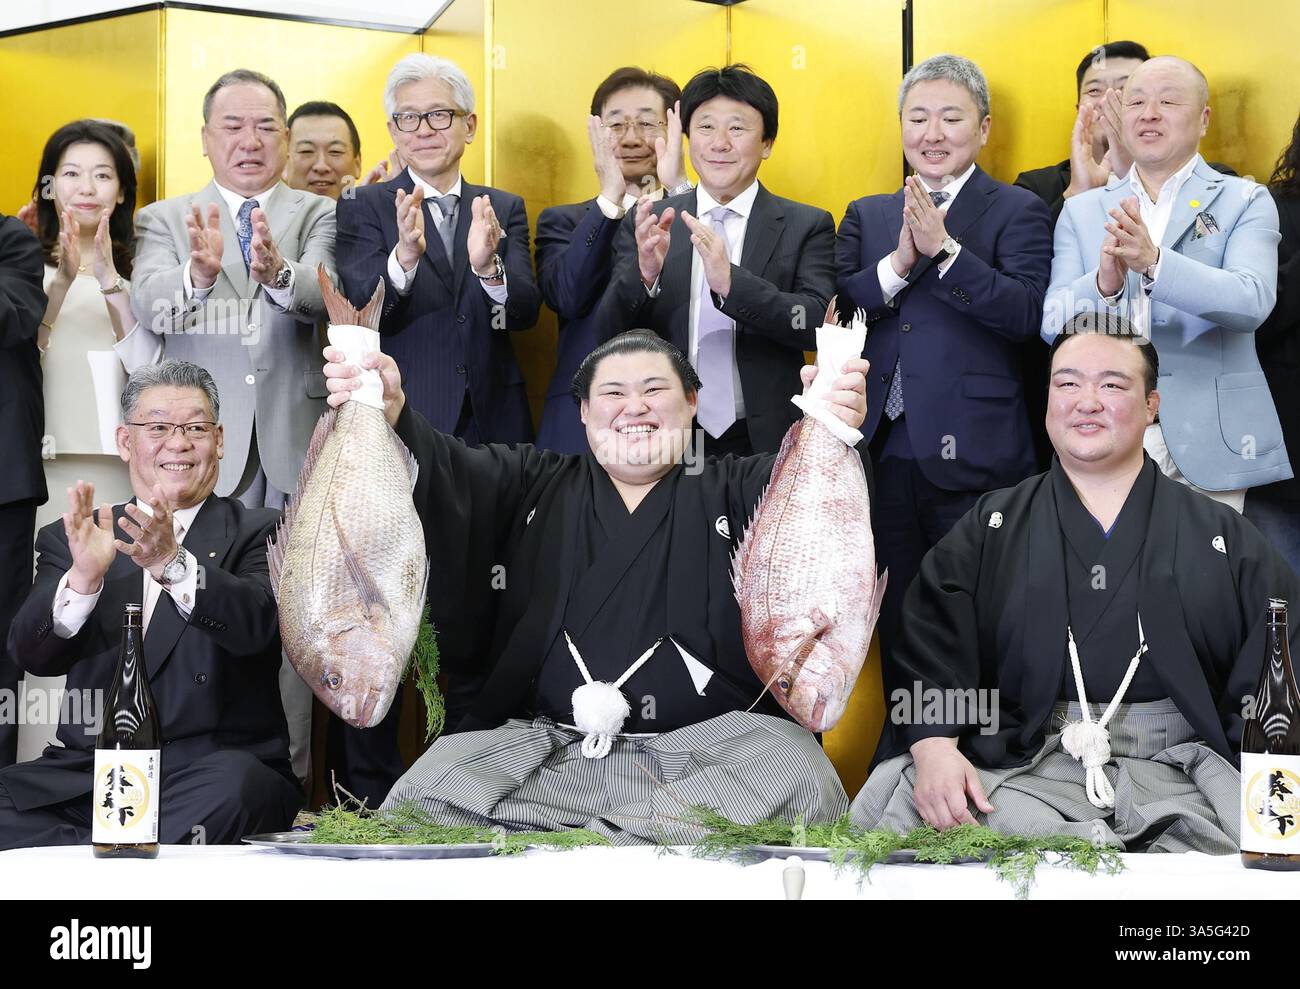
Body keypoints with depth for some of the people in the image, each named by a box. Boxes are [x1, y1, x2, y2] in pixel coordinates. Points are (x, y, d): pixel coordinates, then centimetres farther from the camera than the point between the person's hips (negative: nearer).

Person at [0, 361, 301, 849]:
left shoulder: (256, 534, 7)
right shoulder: (68, 540, 14)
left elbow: (259, 625, -14)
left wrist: (172, 565, -31)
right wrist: (83, 579, -22)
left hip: (214, 763, -1)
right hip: (87, 768, 1)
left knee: (232, 786, -36)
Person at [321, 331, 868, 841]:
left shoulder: (731, 490, 13)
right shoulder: (533, 483, 18)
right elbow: (443, 472, 0)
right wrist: (387, 411, -23)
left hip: (712, 741, -1)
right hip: (540, 745, 1)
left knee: (807, 792, -31)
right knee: (424, 796, -24)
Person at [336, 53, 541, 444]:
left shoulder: (505, 208, 8)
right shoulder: (363, 207, 0)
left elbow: (526, 313, -5)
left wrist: (488, 267, -25)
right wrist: (403, 257, -32)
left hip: (492, 422, 3)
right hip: (401, 424, -2)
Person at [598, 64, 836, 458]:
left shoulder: (807, 227, 0)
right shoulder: (646, 224, 5)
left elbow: (819, 325, -13)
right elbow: (609, 334, -1)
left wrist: (731, 282, -28)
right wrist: (645, 273, -21)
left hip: (767, 445, -1)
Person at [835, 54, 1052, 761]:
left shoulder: (1016, 213, 2)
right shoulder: (867, 216, 15)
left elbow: (1027, 314, -15)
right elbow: (832, 312, 1)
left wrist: (943, 249, -20)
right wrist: (899, 263, -13)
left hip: (972, 460, -4)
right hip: (886, 456, 4)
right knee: (897, 623, 13)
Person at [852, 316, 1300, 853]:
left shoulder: (1227, 537, 16)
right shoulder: (989, 529, 16)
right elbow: (932, 644, 4)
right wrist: (934, 745, -15)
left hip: (1180, 774, 0)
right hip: (1021, 766, 1)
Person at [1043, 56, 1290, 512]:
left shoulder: (1245, 201, 3)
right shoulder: (1081, 211, 11)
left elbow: (1252, 300, -14)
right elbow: (1052, 322, 1)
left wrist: (1153, 261, -29)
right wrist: (1103, 284, -22)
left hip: (1207, 441, -2)